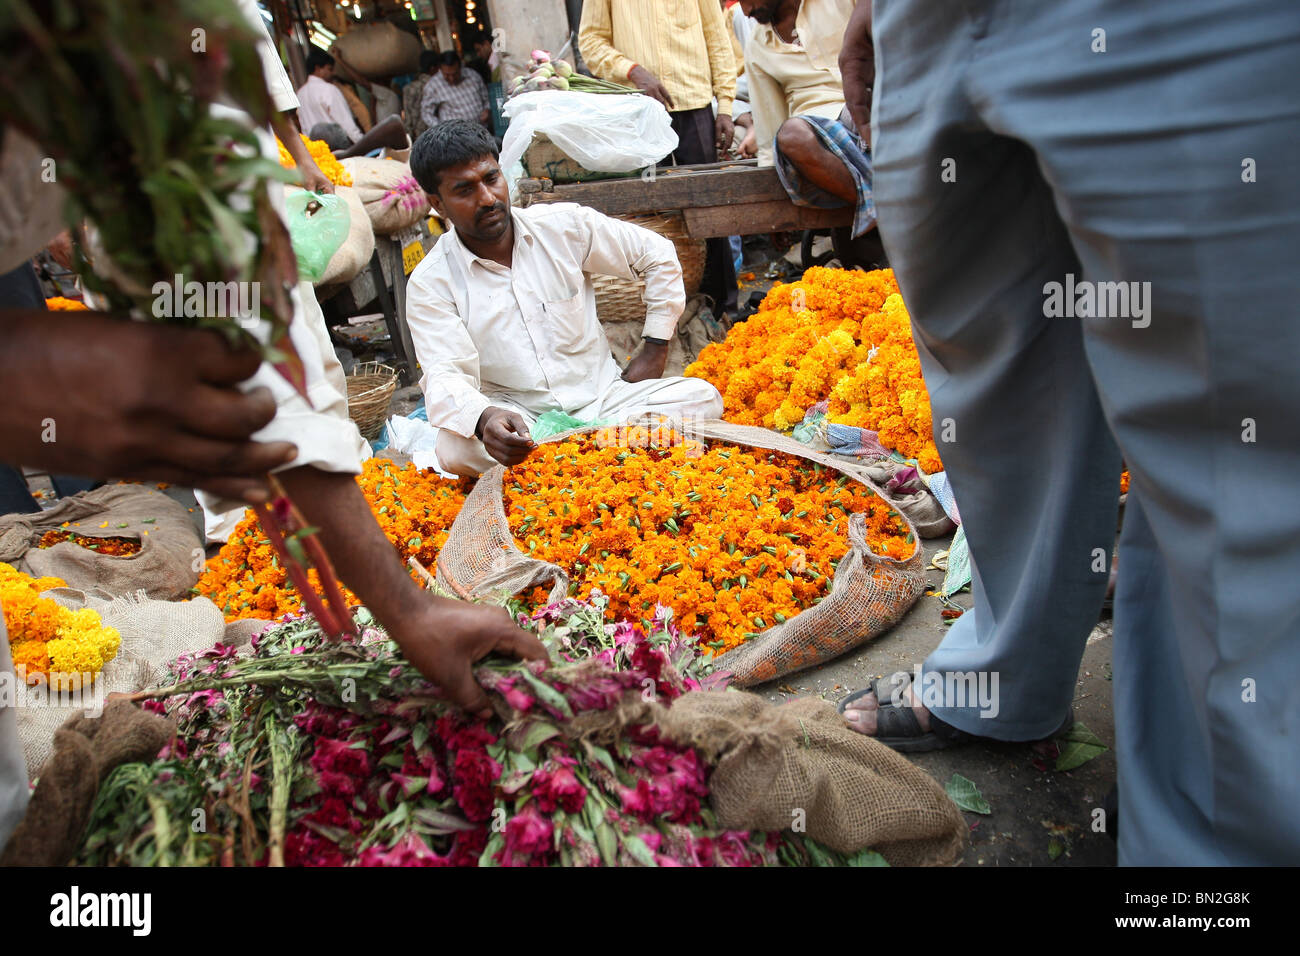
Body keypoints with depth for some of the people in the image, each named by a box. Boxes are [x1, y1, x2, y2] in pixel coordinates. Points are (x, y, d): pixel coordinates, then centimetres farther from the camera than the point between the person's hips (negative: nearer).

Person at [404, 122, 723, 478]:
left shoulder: (564, 225, 0)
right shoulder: (430, 284, -5)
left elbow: (658, 255, 10)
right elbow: (445, 377, -17)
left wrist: (655, 349, 4)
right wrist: (484, 419, -41)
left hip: (602, 397, 3)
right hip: (517, 416, -2)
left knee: (702, 398, -21)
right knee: (457, 450, -35)